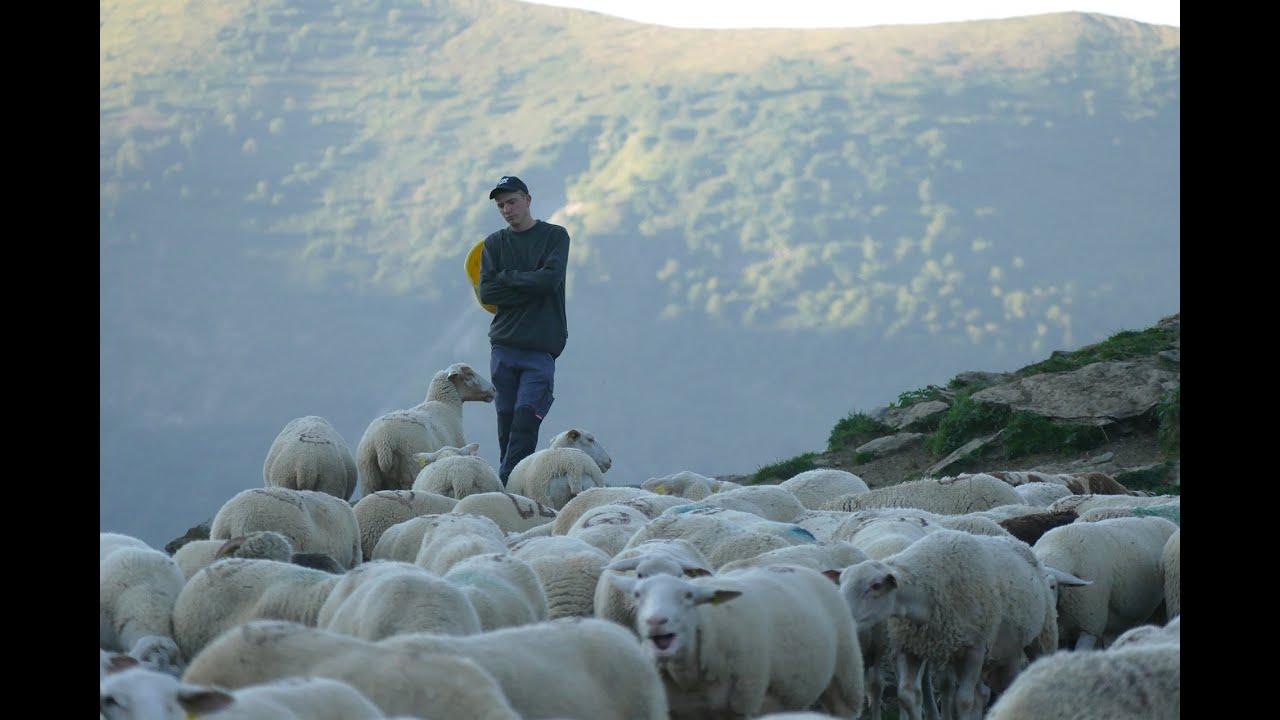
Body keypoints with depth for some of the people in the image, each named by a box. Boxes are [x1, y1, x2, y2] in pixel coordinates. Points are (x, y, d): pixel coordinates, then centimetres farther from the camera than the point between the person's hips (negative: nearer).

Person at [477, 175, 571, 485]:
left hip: (541, 347, -3)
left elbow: (550, 278, -11)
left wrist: (507, 277, -2)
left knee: (525, 421, -14)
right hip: (503, 346, 3)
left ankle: (506, 486, -19)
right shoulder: (494, 243, 14)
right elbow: (486, 292, 1)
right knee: (507, 423, 1)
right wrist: (530, 287, -6)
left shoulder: (555, 236, 7)